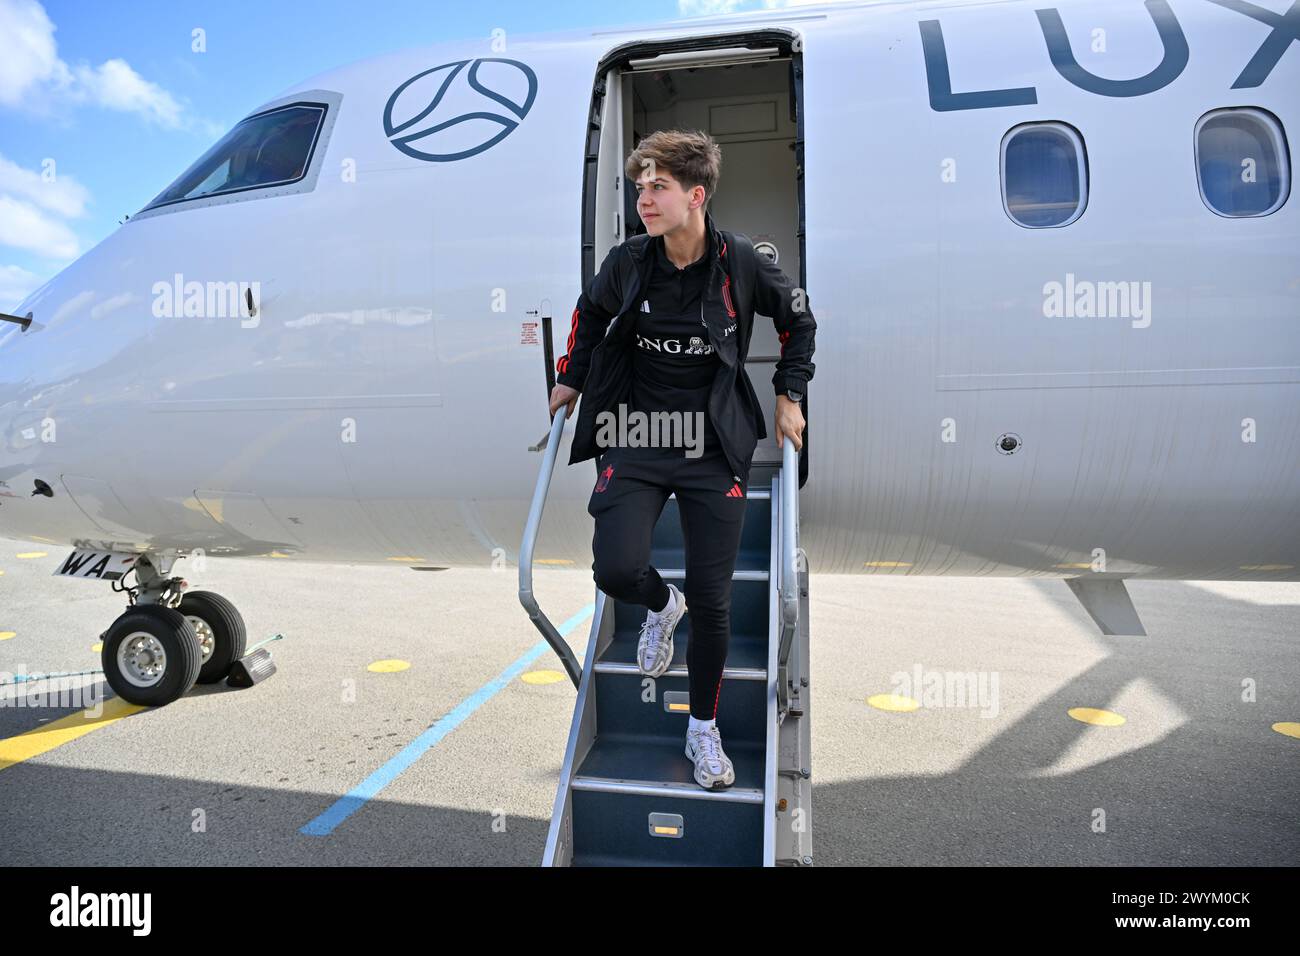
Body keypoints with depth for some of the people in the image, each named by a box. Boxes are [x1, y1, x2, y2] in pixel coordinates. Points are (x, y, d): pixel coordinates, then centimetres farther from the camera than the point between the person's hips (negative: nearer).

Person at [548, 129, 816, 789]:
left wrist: (789, 397, 7)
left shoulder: (741, 262, -6)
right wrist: (571, 380, 19)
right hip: (635, 439, 1)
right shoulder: (627, 263, -2)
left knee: (711, 601, 1)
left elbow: (798, 321, 11)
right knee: (615, 570, -17)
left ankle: (703, 729, 25)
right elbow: (590, 313, 20)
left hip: (714, 449, -1)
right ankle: (660, 605, 24)